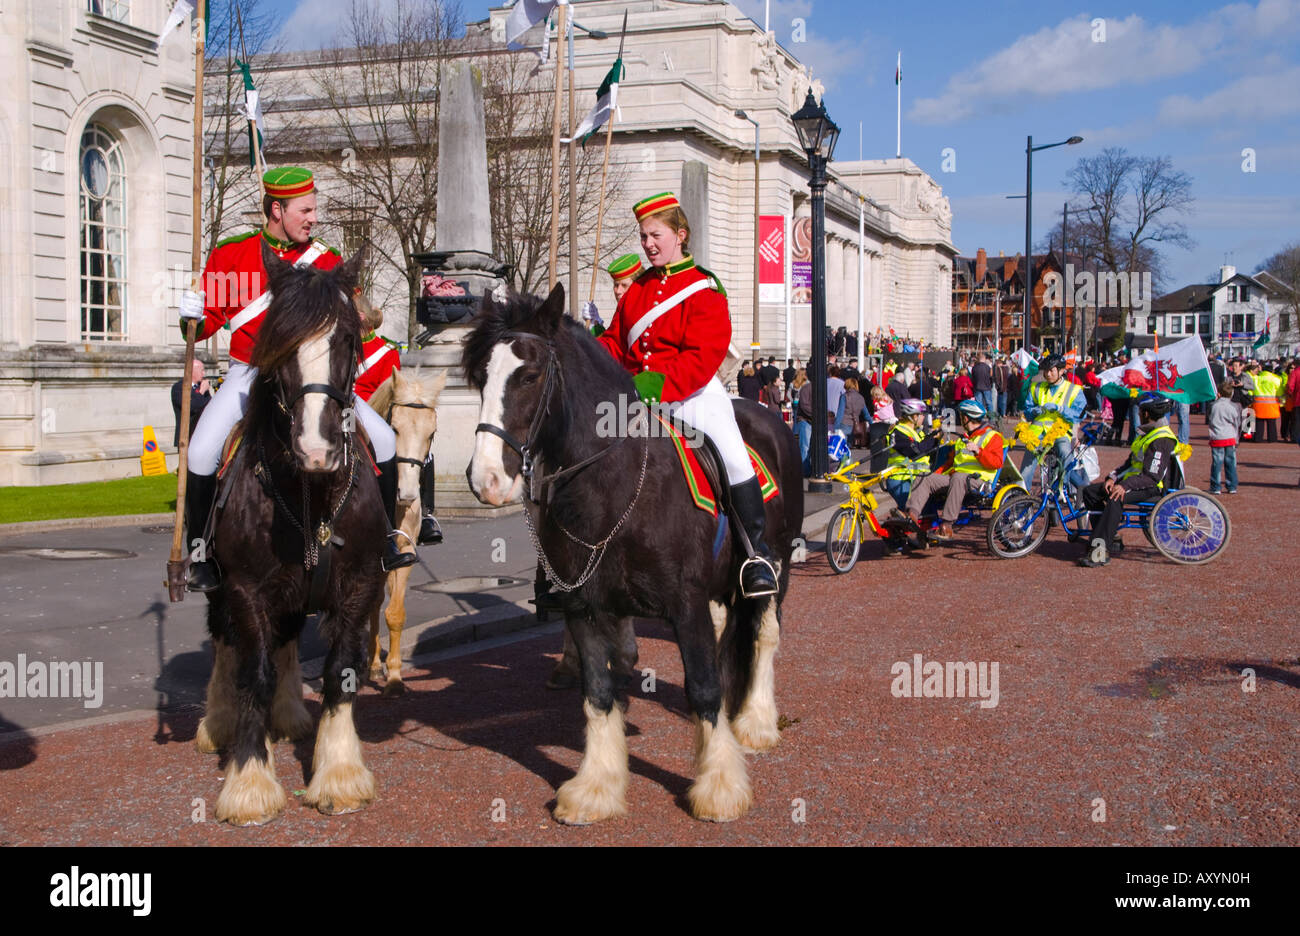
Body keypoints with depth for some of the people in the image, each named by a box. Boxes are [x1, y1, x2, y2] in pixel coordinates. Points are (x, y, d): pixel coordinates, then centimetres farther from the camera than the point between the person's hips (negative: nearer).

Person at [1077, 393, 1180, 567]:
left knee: (1115, 498, -37)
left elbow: (1152, 477, -24)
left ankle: (1100, 551, -39)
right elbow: (1130, 463, 16)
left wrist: (1125, 486, -33)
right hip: (1132, 480, 10)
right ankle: (1108, 538, -2)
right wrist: (1113, 477, 0)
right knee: (1090, 491, -1)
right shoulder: (1148, 433, 16)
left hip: (1152, 488, -10)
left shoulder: (1162, 440, -16)